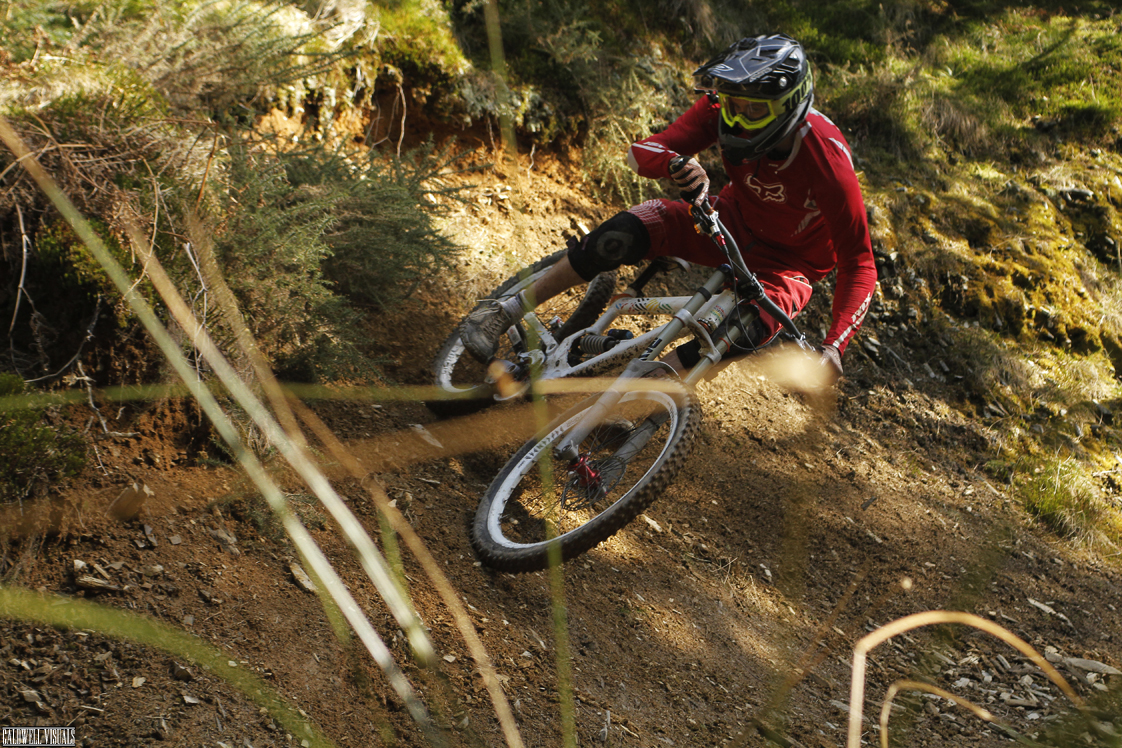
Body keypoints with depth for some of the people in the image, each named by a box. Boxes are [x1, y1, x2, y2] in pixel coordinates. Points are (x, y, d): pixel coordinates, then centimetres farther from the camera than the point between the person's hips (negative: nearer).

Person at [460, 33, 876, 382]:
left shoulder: (828, 162, -32)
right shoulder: (722, 108, -21)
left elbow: (858, 264, -27)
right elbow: (640, 153, -22)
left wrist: (832, 348, -40)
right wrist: (679, 166, -47)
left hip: (789, 260, -3)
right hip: (732, 223, 3)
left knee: (754, 323, -38)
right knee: (623, 235, -24)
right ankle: (506, 312, -14)